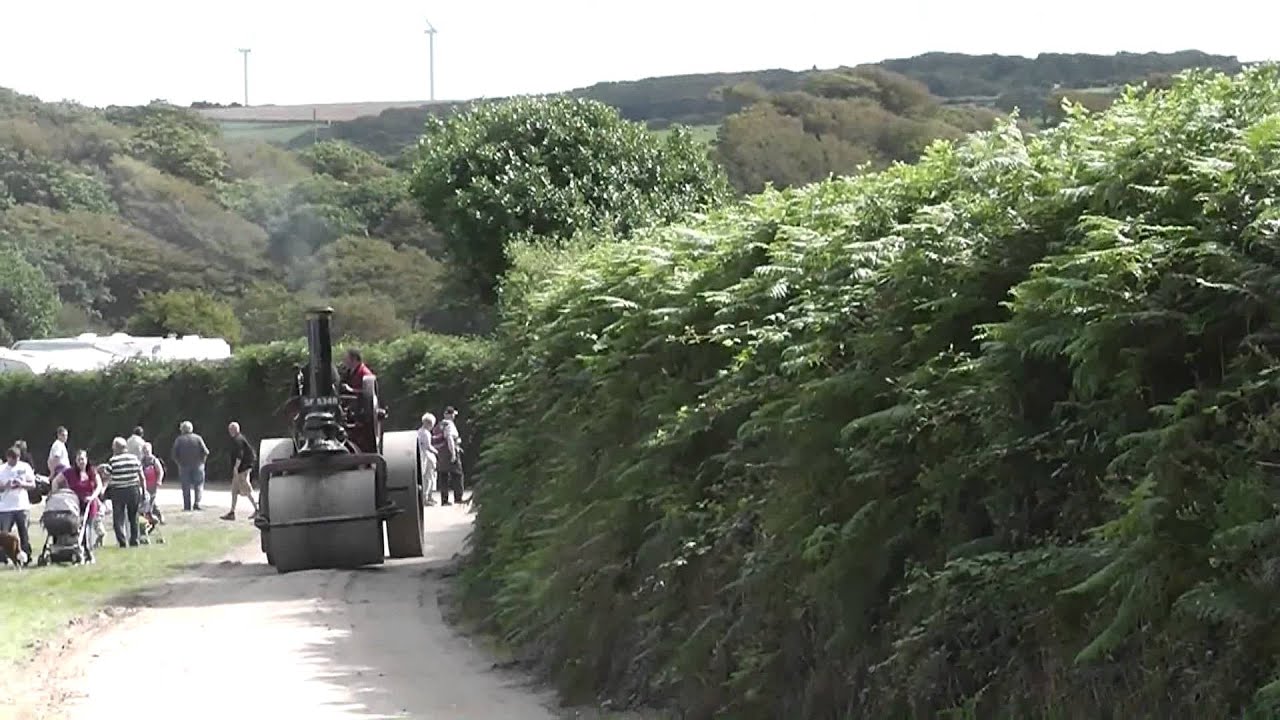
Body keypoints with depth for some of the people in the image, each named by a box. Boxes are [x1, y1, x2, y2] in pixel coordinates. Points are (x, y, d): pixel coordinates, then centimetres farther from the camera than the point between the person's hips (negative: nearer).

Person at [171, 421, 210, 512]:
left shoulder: (179, 440, 0)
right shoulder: (197, 438, 0)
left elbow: (174, 454, -5)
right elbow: (205, 452, -6)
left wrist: (179, 463, 8)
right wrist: (201, 461, 6)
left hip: (184, 466, 0)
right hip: (197, 466, 0)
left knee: (186, 487, 5)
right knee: (198, 485, 9)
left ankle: (187, 507, 2)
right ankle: (196, 503, -6)